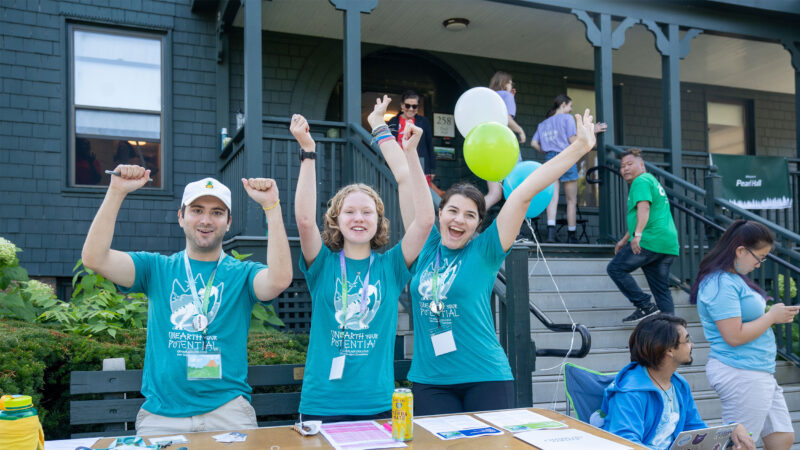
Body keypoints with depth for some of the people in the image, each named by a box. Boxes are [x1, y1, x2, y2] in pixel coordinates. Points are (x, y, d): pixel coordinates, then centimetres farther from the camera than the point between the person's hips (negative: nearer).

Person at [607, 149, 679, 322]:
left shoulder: (641, 181, -3)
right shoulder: (652, 181, 29)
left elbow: (644, 208, -21)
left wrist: (637, 235, -32)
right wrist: (624, 240, 39)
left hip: (650, 241, -10)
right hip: (669, 244, 10)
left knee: (615, 268, -1)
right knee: (662, 287, 10)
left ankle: (645, 306, -7)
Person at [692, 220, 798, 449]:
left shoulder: (734, 278, 12)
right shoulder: (721, 284, -20)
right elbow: (734, 336, -23)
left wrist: (773, 315, 7)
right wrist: (772, 316, -12)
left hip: (759, 373, 10)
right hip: (742, 376, -10)